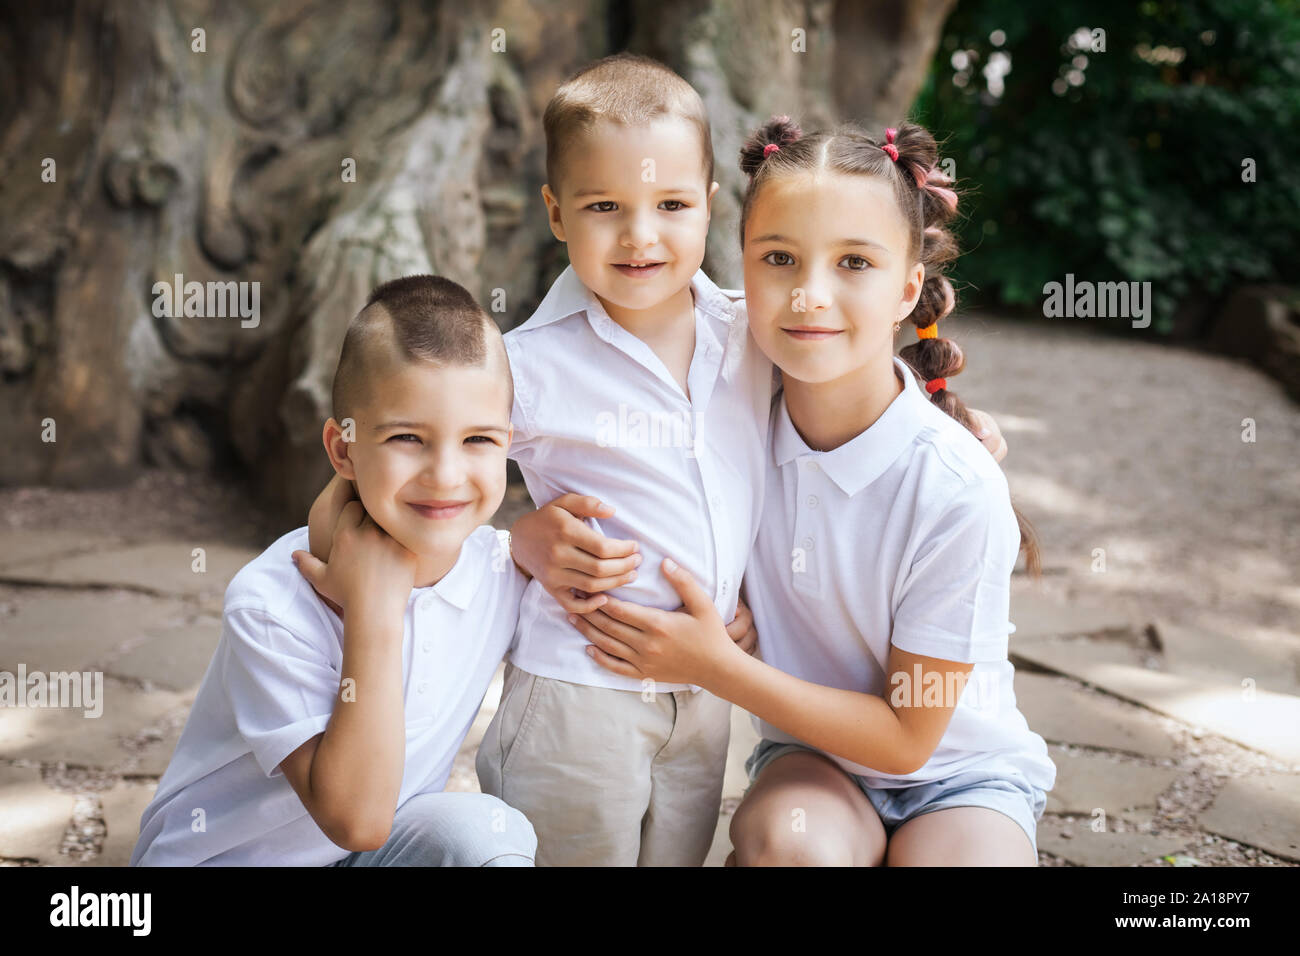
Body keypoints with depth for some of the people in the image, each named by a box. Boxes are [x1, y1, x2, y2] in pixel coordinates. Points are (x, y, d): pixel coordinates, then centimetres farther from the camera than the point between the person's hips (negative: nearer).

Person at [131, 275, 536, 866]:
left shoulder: (500, 567, -9)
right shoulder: (273, 606, -23)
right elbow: (356, 819, -25)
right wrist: (373, 612, -31)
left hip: (388, 841, 5)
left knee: (485, 831, -21)